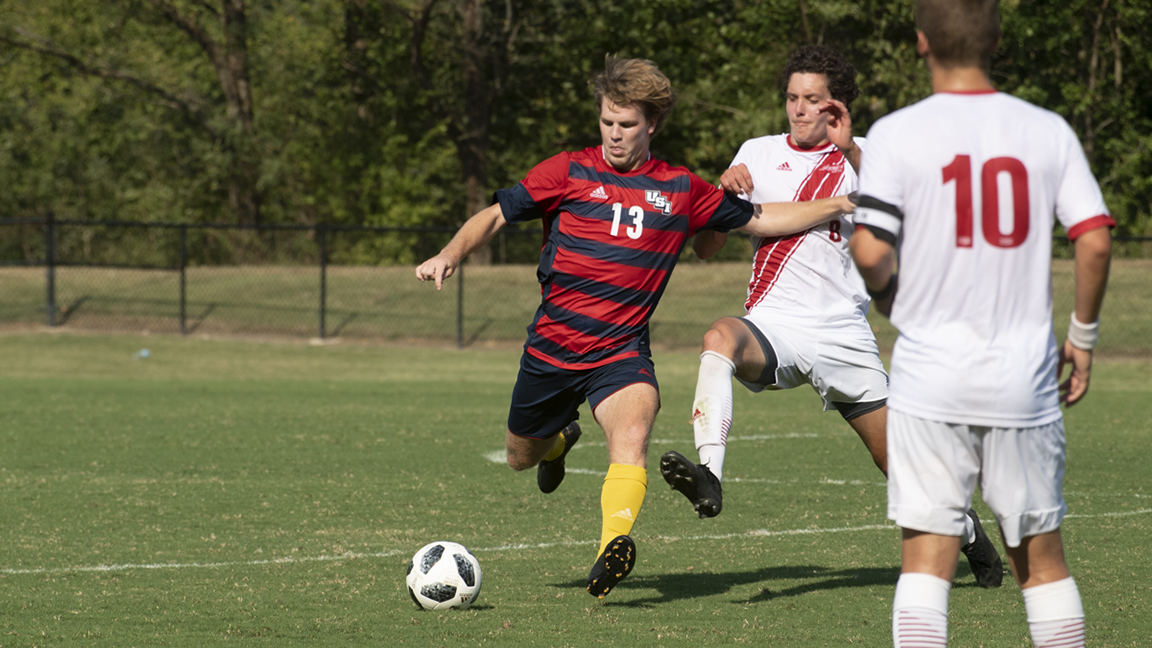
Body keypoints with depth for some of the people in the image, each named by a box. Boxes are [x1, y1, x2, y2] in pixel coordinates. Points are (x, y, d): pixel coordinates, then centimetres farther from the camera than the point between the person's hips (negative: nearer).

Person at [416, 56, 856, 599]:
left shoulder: (680, 190, 5)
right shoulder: (569, 172, -2)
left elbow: (761, 219, 15)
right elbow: (495, 215, 1)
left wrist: (842, 204, 11)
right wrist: (450, 255, -17)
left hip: (621, 351, -1)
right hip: (551, 346, 1)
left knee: (632, 430, -32)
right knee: (521, 457, 17)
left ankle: (613, 548, -48)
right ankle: (561, 440, 54)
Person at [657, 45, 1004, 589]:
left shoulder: (861, 158, 4)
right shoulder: (758, 154, 11)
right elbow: (705, 248, 11)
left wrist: (850, 150, -29)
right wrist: (725, 192, -8)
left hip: (843, 334, -1)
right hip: (773, 323, 1)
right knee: (719, 338, -36)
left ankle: (966, 529, 35)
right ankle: (709, 475, -50)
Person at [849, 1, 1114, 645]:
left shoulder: (896, 134, -6)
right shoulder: (1049, 132, 2)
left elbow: (869, 253, -12)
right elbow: (1096, 242, -3)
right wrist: (1082, 338, 10)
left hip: (931, 379, -2)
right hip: (1026, 376, 2)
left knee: (926, 561, -1)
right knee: (1043, 559, 14)